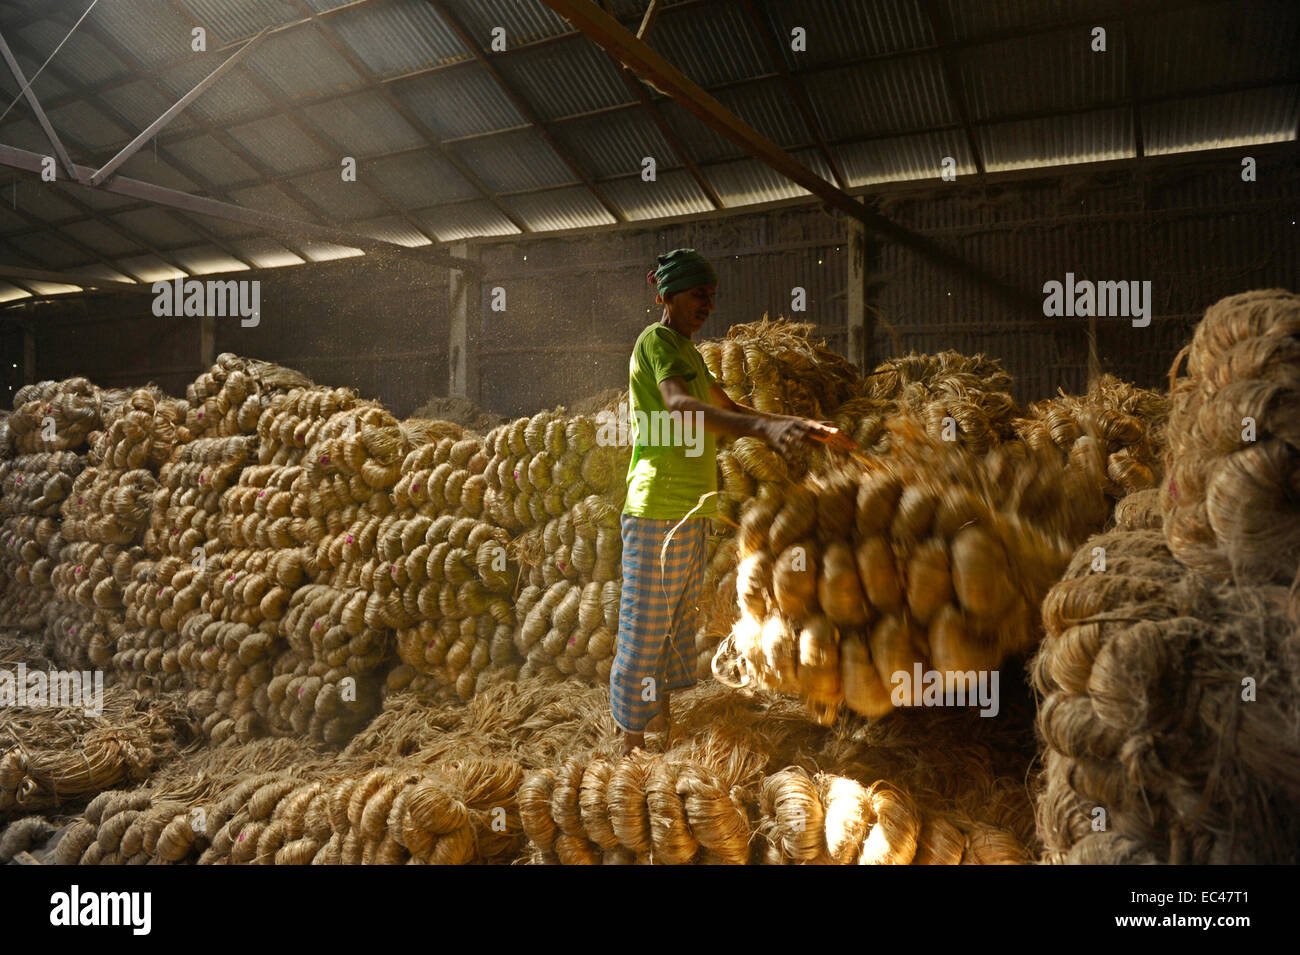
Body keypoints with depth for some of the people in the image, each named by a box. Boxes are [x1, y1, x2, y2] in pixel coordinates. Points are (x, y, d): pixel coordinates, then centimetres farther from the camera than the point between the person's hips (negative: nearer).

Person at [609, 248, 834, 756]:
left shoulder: (690, 352, 20)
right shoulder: (656, 341, -11)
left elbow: (727, 407, 30)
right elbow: (680, 406, -30)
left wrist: (792, 422, 21)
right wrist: (765, 427, -44)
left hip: (689, 513, 10)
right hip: (658, 510, -10)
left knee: (678, 624, 18)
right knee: (644, 630, -2)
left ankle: (662, 721, 32)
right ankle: (632, 748, 8)